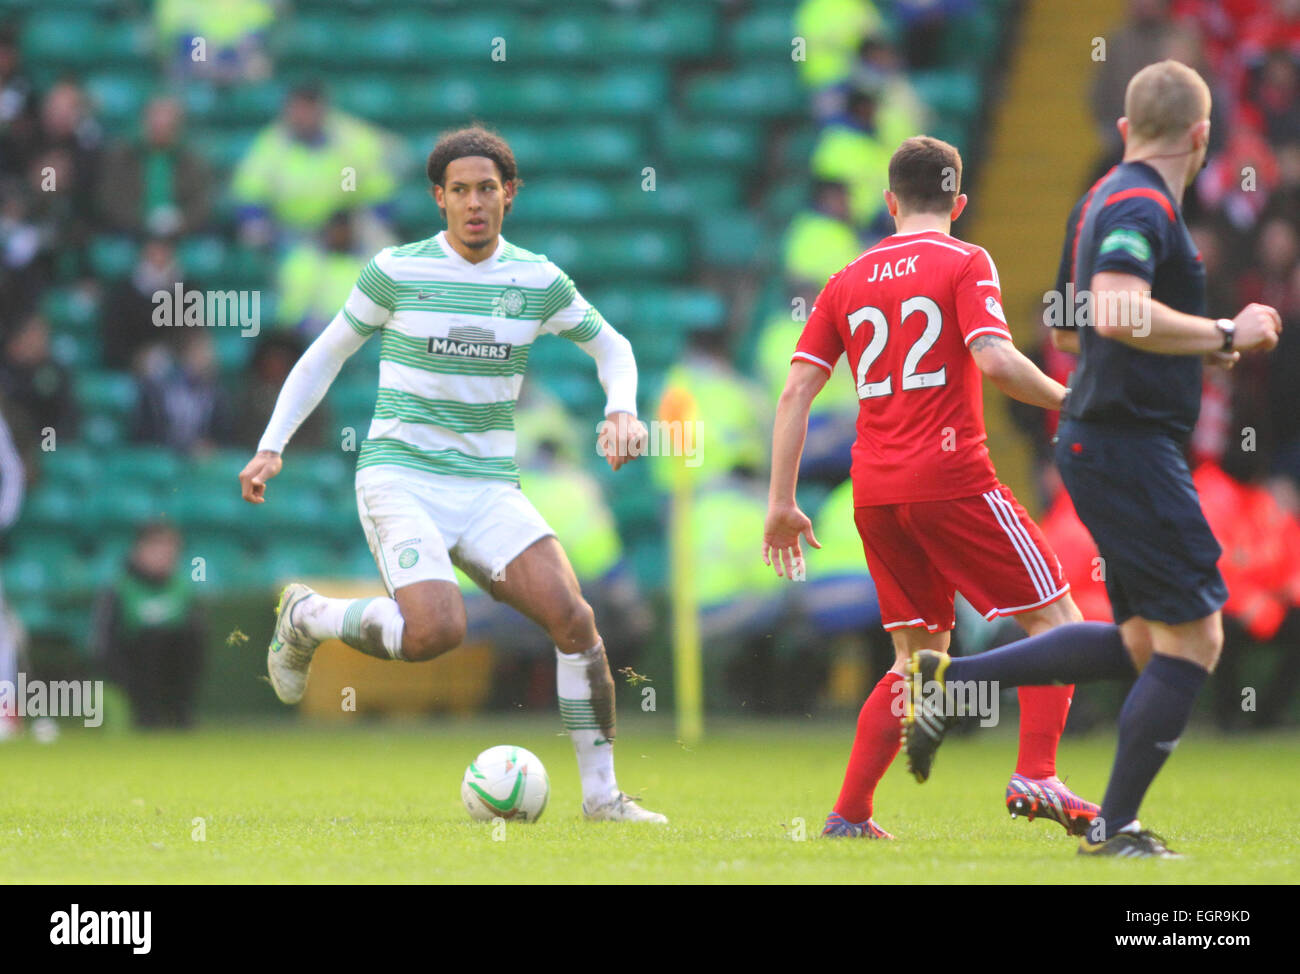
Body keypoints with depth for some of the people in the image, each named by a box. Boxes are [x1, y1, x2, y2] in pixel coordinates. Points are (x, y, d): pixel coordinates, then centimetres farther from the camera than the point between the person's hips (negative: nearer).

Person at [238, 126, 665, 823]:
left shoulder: (538, 280, 5)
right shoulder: (398, 270, -3)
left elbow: (611, 348, 20)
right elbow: (325, 356, 8)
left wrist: (621, 411, -1)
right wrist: (271, 447, 2)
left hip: (488, 489, 4)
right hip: (401, 478, -4)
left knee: (573, 617, -16)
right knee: (437, 631, -27)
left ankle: (601, 794, -6)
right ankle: (305, 619, 3)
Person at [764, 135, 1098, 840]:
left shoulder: (849, 281, 15)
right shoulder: (965, 264, 0)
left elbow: (795, 392, 10)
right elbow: (994, 359, -16)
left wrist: (781, 503, 12)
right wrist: (1069, 402, -3)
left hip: (874, 492, 6)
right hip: (950, 478, -6)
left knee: (920, 655, 14)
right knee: (1056, 621, 3)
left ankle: (849, 814, 7)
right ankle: (1035, 776, -13)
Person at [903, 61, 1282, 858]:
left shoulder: (1102, 200, 16)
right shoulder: (1143, 206, -15)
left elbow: (1067, 329, 26)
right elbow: (1119, 312, -31)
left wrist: (1197, 342, 25)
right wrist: (1225, 335, -21)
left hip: (1101, 441, 10)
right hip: (1132, 445, -10)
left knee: (1142, 643, 14)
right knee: (1193, 637, -5)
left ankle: (951, 681, 13)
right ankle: (1117, 827, 1)